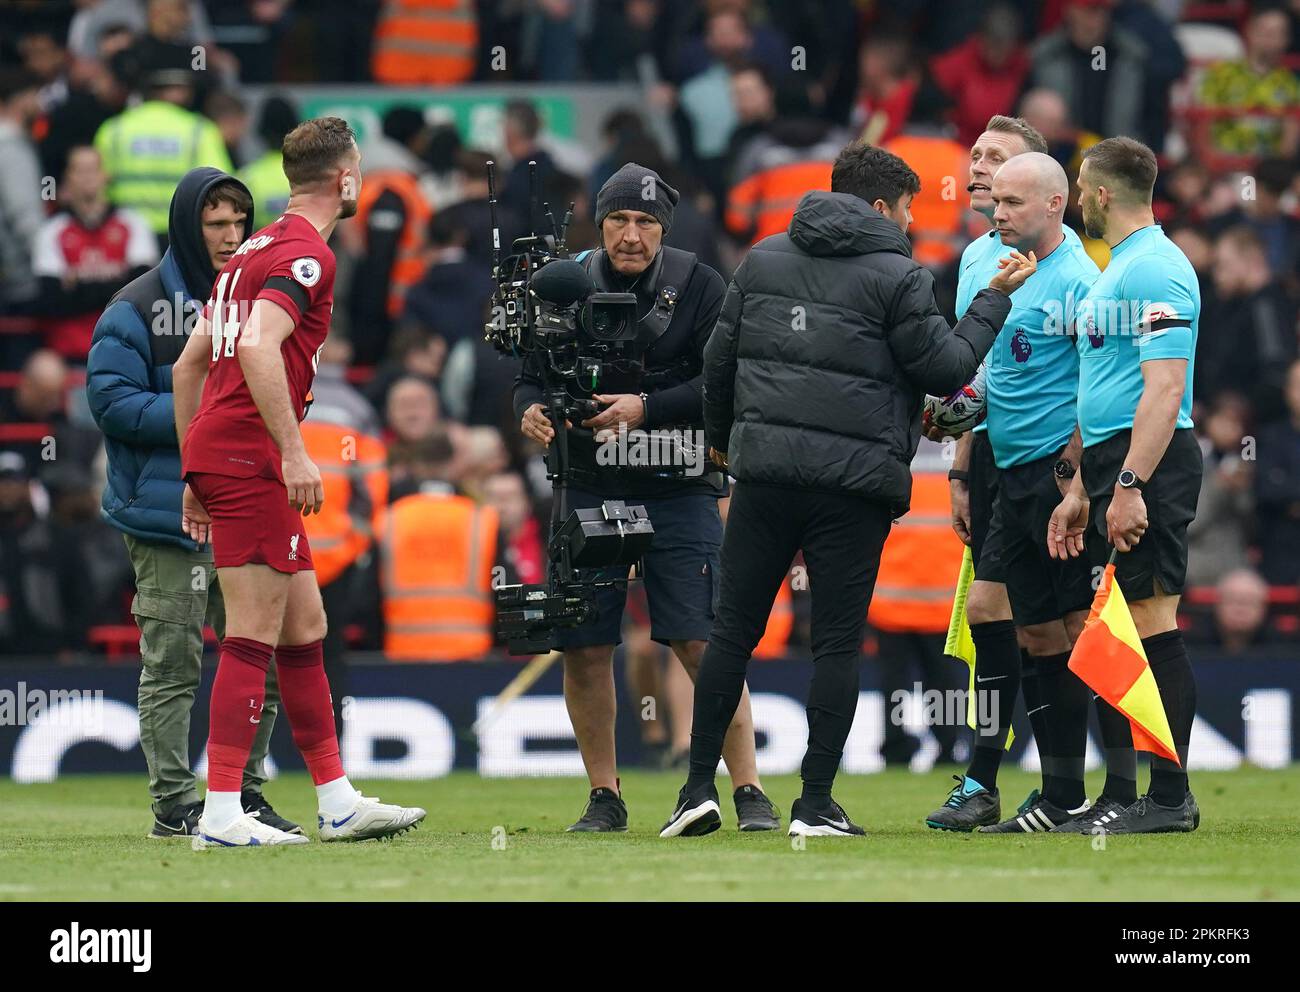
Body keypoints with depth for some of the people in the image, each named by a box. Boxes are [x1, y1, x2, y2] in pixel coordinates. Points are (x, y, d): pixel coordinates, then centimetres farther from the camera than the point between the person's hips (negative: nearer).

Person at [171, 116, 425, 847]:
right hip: (249, 458, -10)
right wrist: (294, 450, -25)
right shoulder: (307, 253, -10)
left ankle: (339, 804, 17)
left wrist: (196, 472, 23)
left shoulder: (255, 251, 20)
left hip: (214, 456, 10)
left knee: (305, 629, 13)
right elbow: (258, 347, -25)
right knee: (255, 636, -9)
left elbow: (189, 364, 22)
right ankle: (221, 814, -10)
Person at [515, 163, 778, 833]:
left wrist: (647, 408, -20)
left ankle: (748, 791, -3)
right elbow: (530, 377, 9)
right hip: (590, 493, 3)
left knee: (703, 645, -9)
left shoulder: (698, 287, -3)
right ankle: (604, 797, 14)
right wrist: (530, 411, -13)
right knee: (583, 650, 1)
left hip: (678, 494, -3)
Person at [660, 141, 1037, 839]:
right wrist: (995, 300, 9)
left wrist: (722, 436, 29)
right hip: (854, 483, -4)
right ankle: (815, 803, 1)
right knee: (837, 643, 3)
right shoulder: (896, 276, -4)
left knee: (733, 631, 10)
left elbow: (720, 356, 14)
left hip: (765, 469, 4)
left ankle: (699, 787, 6)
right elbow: (947, 369, -2)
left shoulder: (765, 258, 11)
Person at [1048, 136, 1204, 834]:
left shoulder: (1155, 269, -12)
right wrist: (1082, 490, 25)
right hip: (1112, 463, 10)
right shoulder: (1115, 271, 21)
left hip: (1147, 464, -10)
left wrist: (1130, 485, -25)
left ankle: (1170, 798, -9)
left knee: (1151, 624, -10)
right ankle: (1122, 797, 12)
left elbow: (1165, 388, -20)